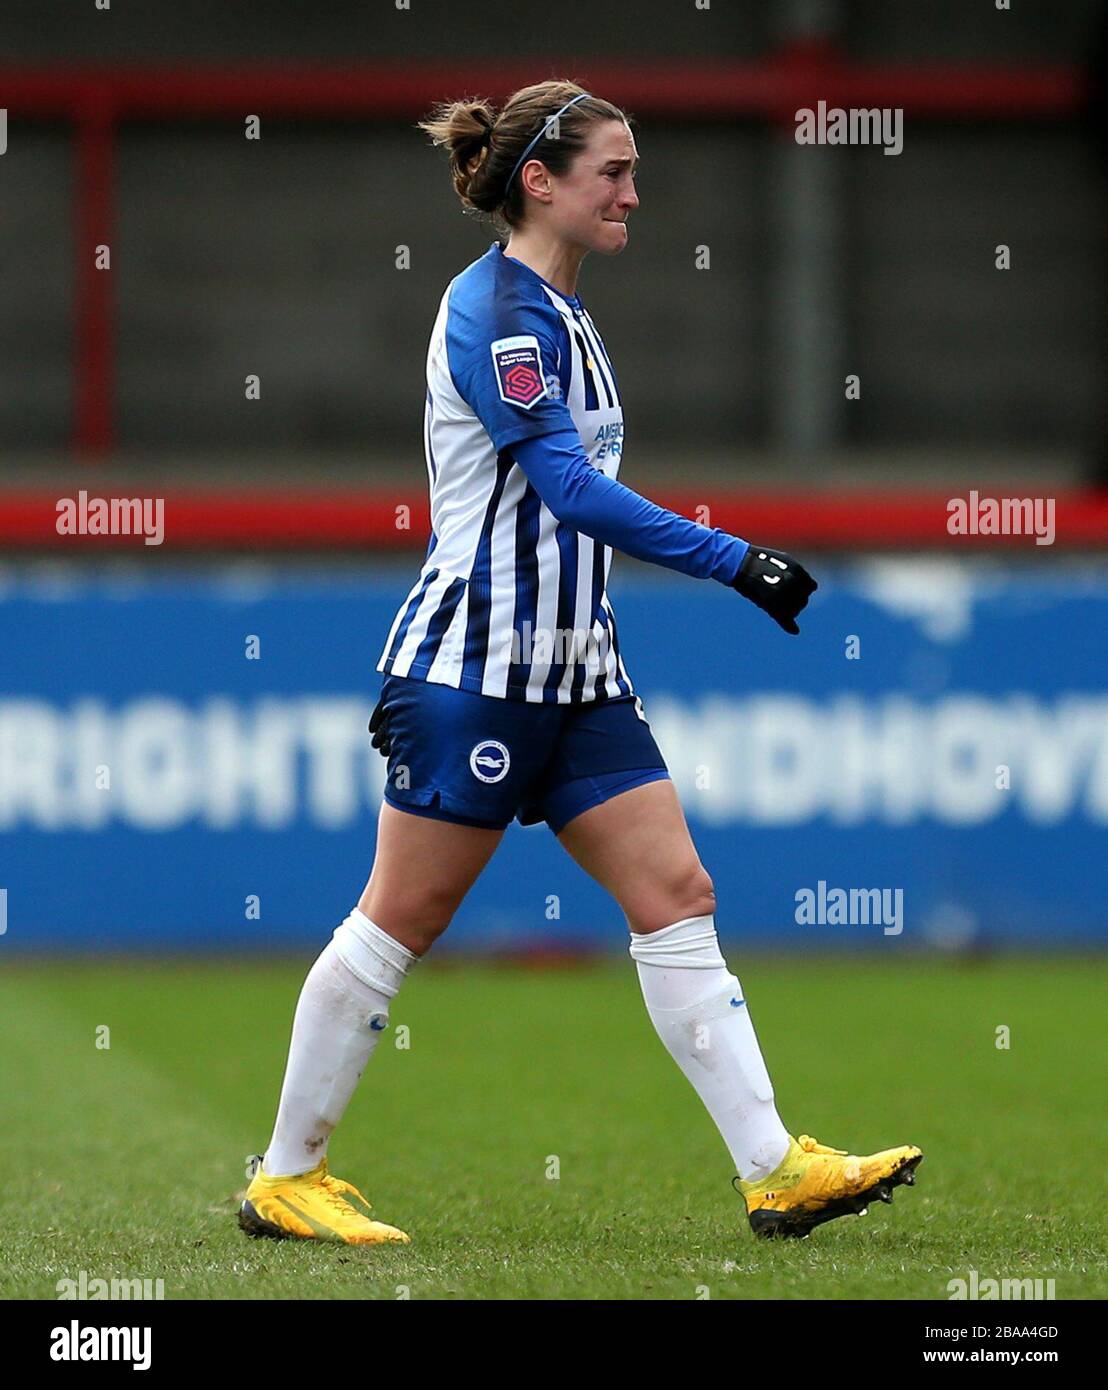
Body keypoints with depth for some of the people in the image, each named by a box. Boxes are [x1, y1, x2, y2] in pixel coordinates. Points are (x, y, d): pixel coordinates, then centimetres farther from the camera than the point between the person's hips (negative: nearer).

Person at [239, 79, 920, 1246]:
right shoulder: (494, 307, -15)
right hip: (474, 667, -9)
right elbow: (570, 484, -24)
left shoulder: (561, 314, 14)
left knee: (676, 899, 0)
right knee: (401, 921, -2)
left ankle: (775, 1172, -3)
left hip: (574, 669, 9)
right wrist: (733, 559, -26)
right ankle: (284, 1181, 8)